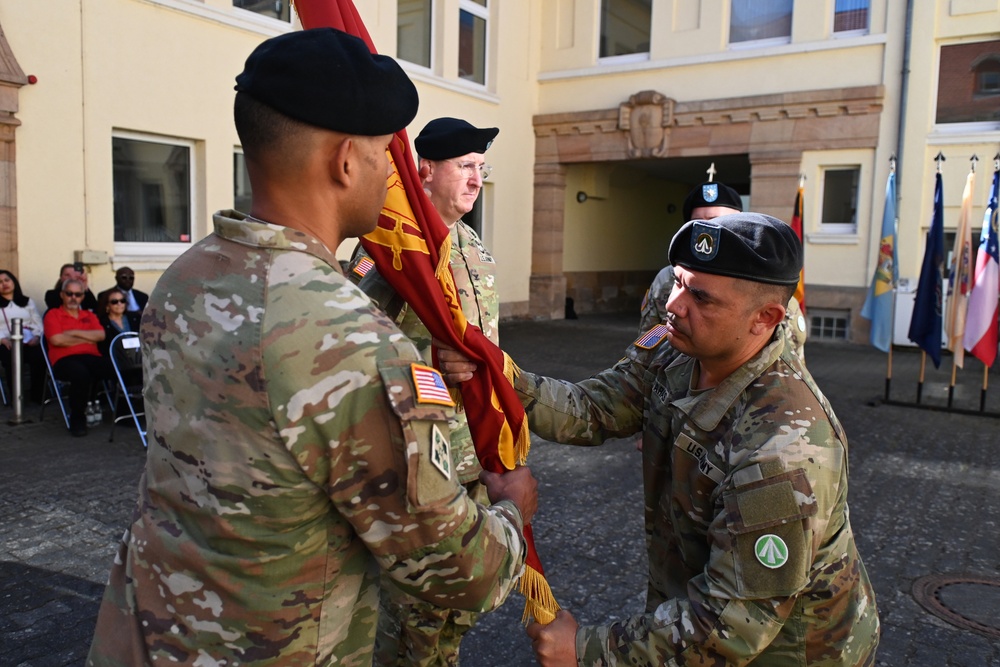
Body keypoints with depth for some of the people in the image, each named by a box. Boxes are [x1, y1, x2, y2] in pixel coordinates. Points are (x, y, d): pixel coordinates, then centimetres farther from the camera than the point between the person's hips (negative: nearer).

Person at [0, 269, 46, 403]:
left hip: (28, 342, 1)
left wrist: (36, 336, -5)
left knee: (39, 356, -35)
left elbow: (38, 322, 16)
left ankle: (37, 393, -19)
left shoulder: (28, 301, 25)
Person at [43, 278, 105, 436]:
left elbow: (100, 335, 7)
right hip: (64, 359, -3)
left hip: (91, 356, 3)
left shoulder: (89, 316, 27)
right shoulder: (53, 315, 15)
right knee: (81, 373, -38)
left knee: (104, 368, -35)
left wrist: (74, 332, -1)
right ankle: (77, 418, -18)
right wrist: (86, 339, 4)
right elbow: (56, 340, -4)